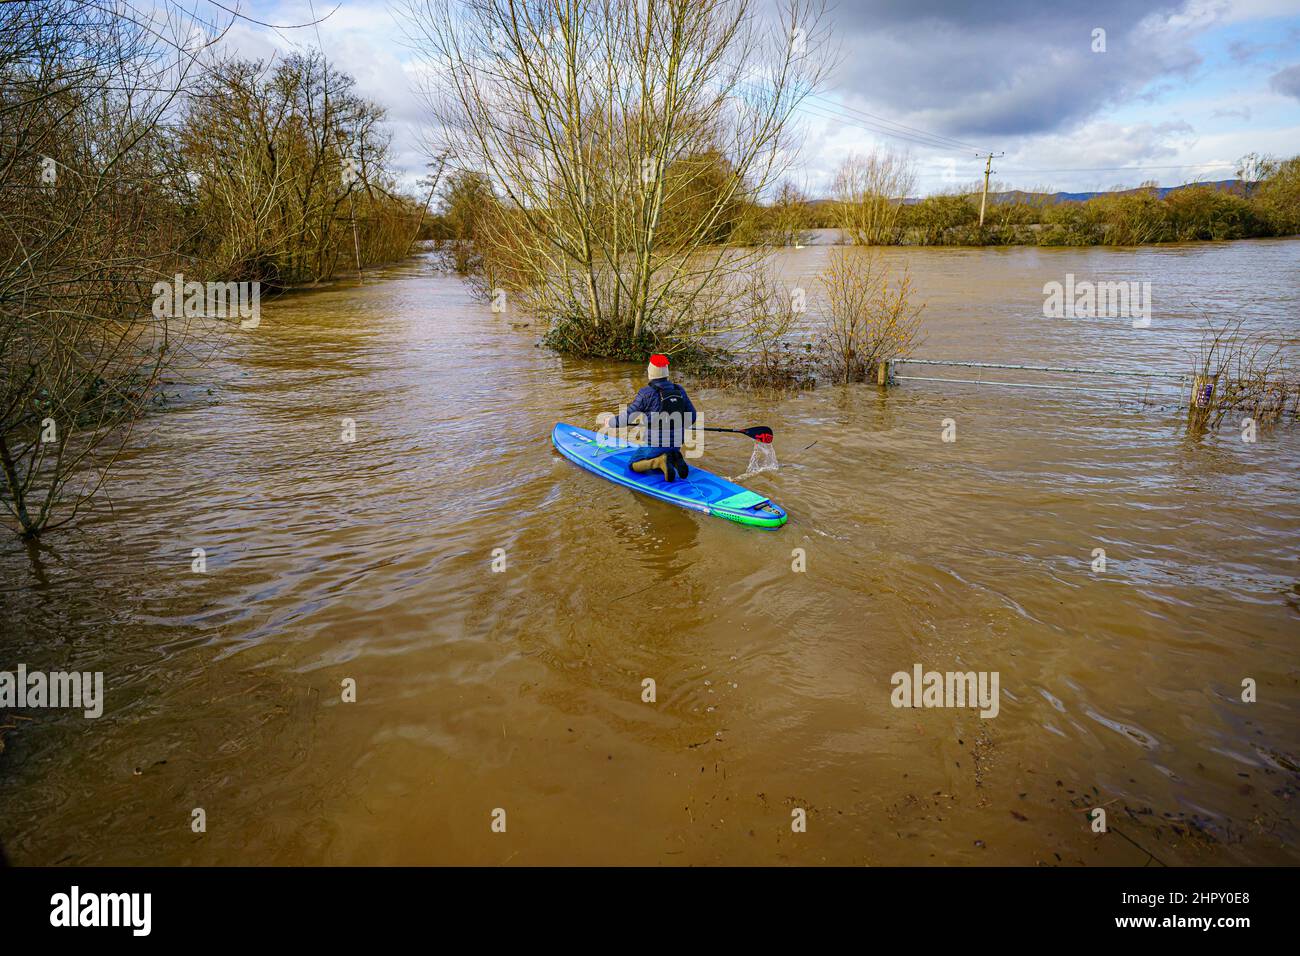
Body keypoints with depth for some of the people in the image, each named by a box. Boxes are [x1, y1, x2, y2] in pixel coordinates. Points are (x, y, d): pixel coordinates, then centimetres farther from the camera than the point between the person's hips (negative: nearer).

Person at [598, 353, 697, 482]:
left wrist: (608, 421, 8)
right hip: (677, 442, 6)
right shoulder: (680, 390, -1)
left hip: (655, 444, -6)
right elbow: (692, 417, 6)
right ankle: (675, 460, -1)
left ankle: (661, 461, -12)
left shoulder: (646, 393, -16)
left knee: (633, 465, 15)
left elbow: (627, 419, -10)